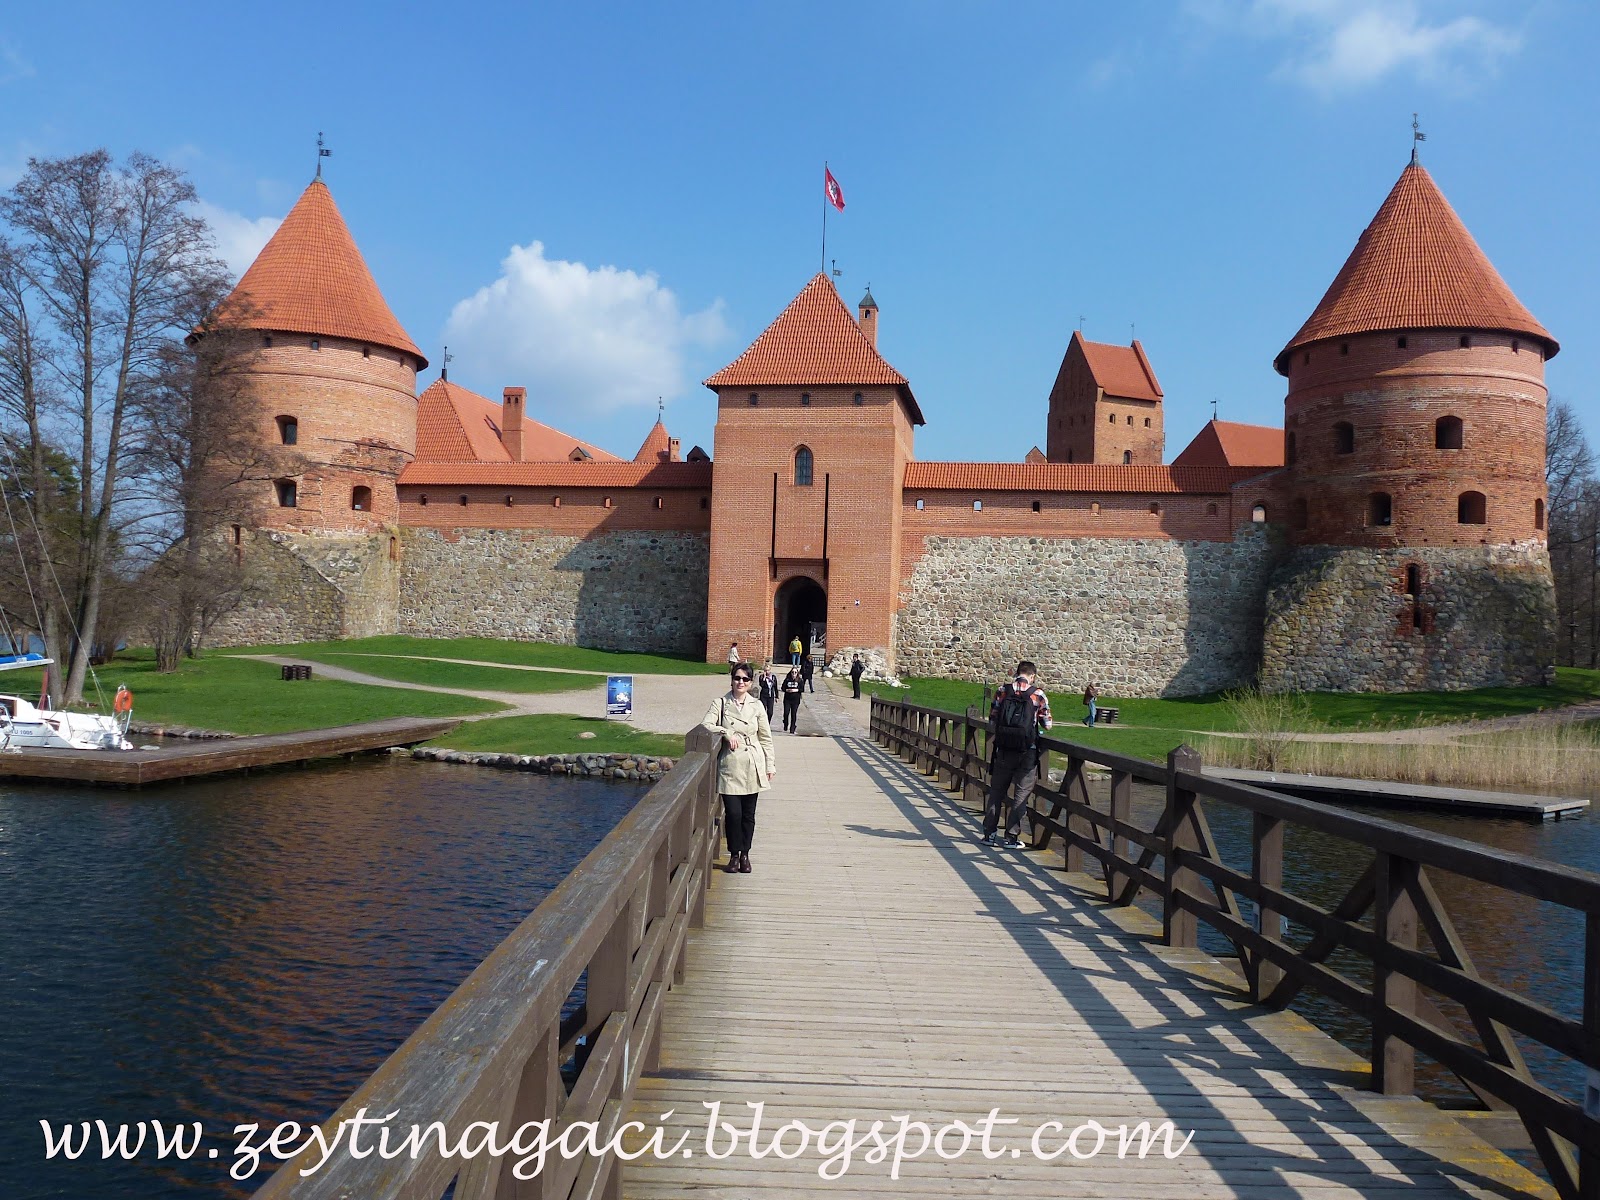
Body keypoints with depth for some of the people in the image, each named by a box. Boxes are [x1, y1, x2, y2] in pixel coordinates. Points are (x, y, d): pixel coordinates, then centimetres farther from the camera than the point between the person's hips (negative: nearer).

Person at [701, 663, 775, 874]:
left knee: (748, 814, 6)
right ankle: (734, 854, 12)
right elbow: (705, 725, -8)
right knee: (733, 812, -6)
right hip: (729, 766, -2)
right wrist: (726, 733, -18)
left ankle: (745, 854, 20)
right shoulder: (720, 703, 2)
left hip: (752, 767, 2)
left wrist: (770, 765, 8)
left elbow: (765, 738, 10)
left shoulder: (757, 706, 6)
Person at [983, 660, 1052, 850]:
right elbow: (1047, 724, 1)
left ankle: (990, 833, 17)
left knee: (997, 791, 14)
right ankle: (1011, 836, 6)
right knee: (1022, 793, 8)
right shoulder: (1038, 694, -3)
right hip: (1027, 752, -2)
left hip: (1003, 750, 2)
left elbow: (992, 719, 2)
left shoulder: (1002, 691, 0)